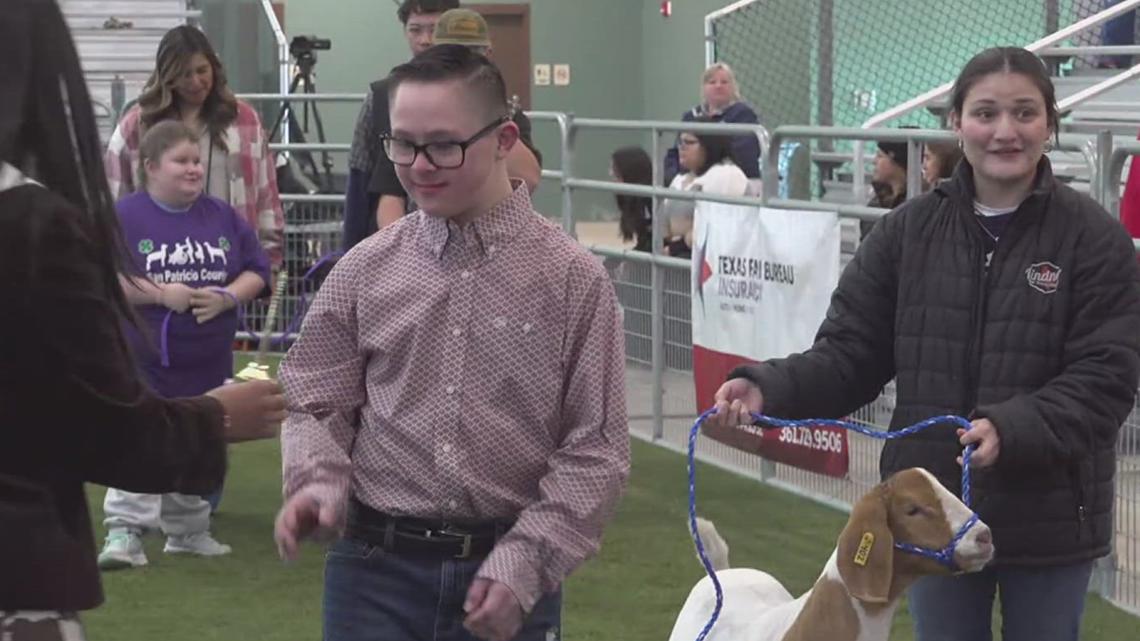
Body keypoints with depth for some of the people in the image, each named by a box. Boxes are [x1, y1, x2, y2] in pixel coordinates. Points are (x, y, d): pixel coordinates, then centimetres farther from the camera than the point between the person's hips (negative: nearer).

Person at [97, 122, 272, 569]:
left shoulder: (222, 217, 5)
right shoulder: (124, 217, -9)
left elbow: (257, 271, 6)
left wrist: (228, 296, -13)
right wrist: (161, 294, -21)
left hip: (209, 364, 5)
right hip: (143, 362, -5)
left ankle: (188, 531, 29)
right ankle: (124, 532, -4)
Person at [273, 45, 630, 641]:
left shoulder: (572, 278, -4)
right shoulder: (365, 270, 3)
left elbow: (596, 448, -4)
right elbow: (320, 404, 9)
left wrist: (523, 564, -11)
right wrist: (315, 482, -11)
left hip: (506, 578, -1)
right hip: (377, 567, 1)